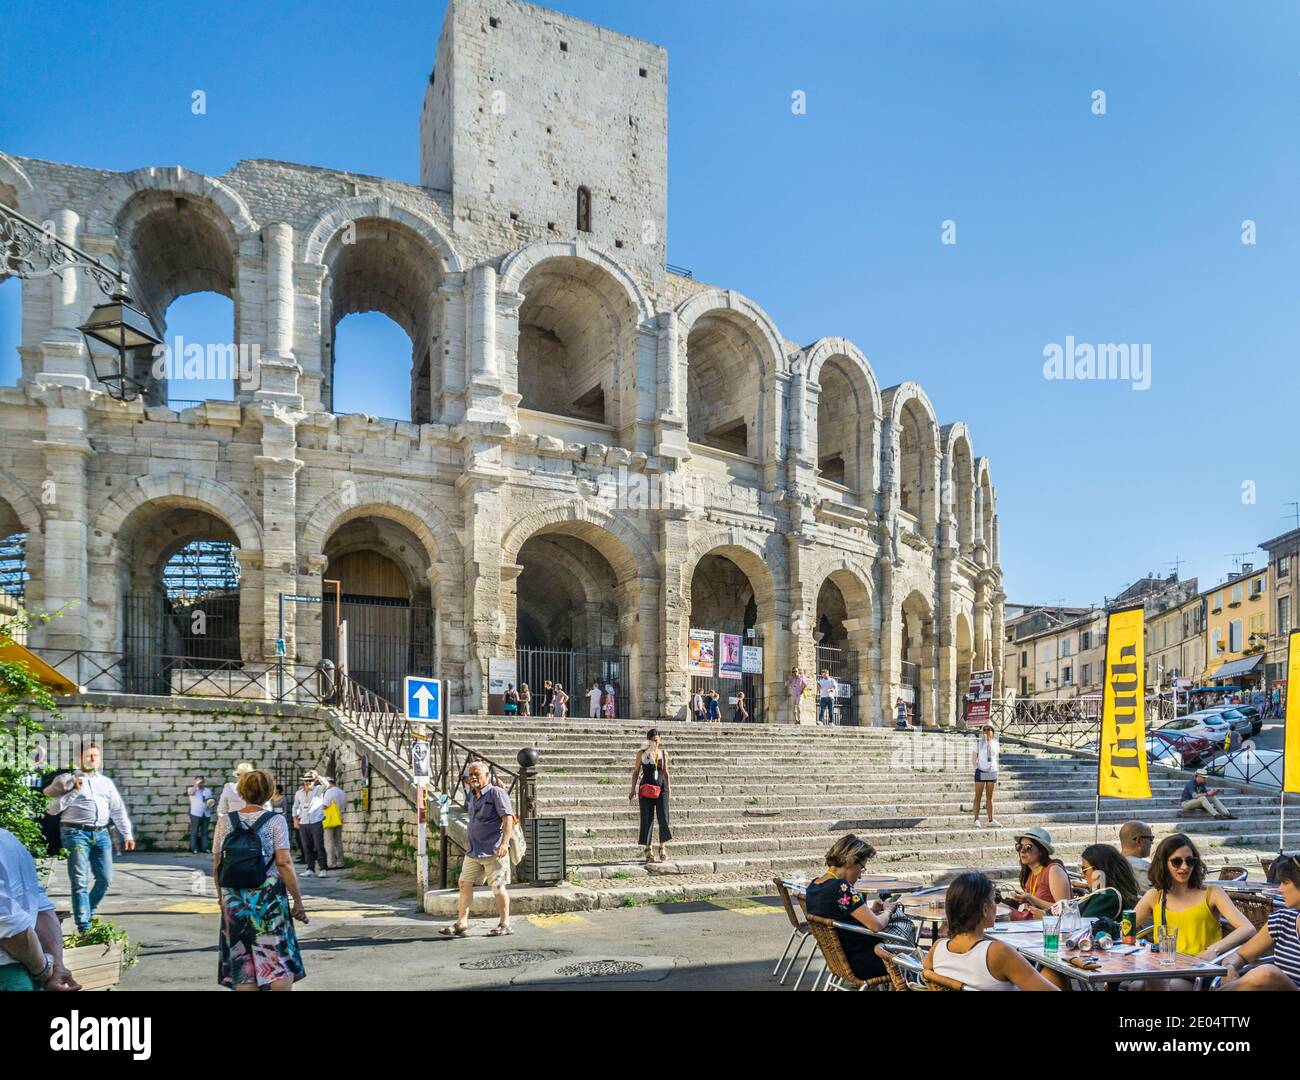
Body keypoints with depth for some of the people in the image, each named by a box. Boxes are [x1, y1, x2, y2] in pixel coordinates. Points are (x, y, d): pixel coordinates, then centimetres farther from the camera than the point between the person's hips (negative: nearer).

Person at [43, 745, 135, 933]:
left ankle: (89, 913, 28)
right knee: (80, 881, -8)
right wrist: (73, 791, -10)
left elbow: (118, 810, 17)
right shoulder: (67, 780, 7)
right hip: (76, 833, -4)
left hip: (101, 834, 4)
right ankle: (84, 927, -8)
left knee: (105, 879, 4)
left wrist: (127, 834, 11)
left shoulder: (106, 782, 18)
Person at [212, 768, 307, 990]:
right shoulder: (275, 821, -6)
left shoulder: (225, 821, 3)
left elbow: (216, 865, 6)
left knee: (243, 965, 11)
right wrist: (297, 900, -6)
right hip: (270, 900, -3)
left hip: (234, 901, 3)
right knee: (281, 962, 6)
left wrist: (221, 894, 21)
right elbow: (284, 863, -12)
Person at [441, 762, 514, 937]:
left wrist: (504, 842, -24)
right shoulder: (473, 796, 17)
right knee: (464, 884, 5)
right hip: (473, 851, 8)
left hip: (493, 851, -8)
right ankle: (461, 924, 10)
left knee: (497, 887, -1)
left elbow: (508, 817, -15)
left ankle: (505, 924, 10)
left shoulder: (496, 793, -8)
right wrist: (469, 843, 25)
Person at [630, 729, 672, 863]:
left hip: (661, 788, 2)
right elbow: (636, 772, 4)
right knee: (647, 819, 1)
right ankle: (648, 850, 9)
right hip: (646, 789, -2)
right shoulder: (642, 753, 0)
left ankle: (663, 848, 5)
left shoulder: (664, 753, 7)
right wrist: (633, 789, 0)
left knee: (663, 818, -5)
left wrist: (668, 789, 14)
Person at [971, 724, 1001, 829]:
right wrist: (977, 769, -4)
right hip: (981, 772, -3)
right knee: (978, 796, -1)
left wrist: (995, 771, 13)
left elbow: (995, 758, 17)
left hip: (992, 772, 3)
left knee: (989, 797, 8)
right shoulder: (979, 743, -1)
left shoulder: (995, 744, 8)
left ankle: (991, 820, 10)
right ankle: (976, 820, -1)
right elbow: (973, 759, 3)